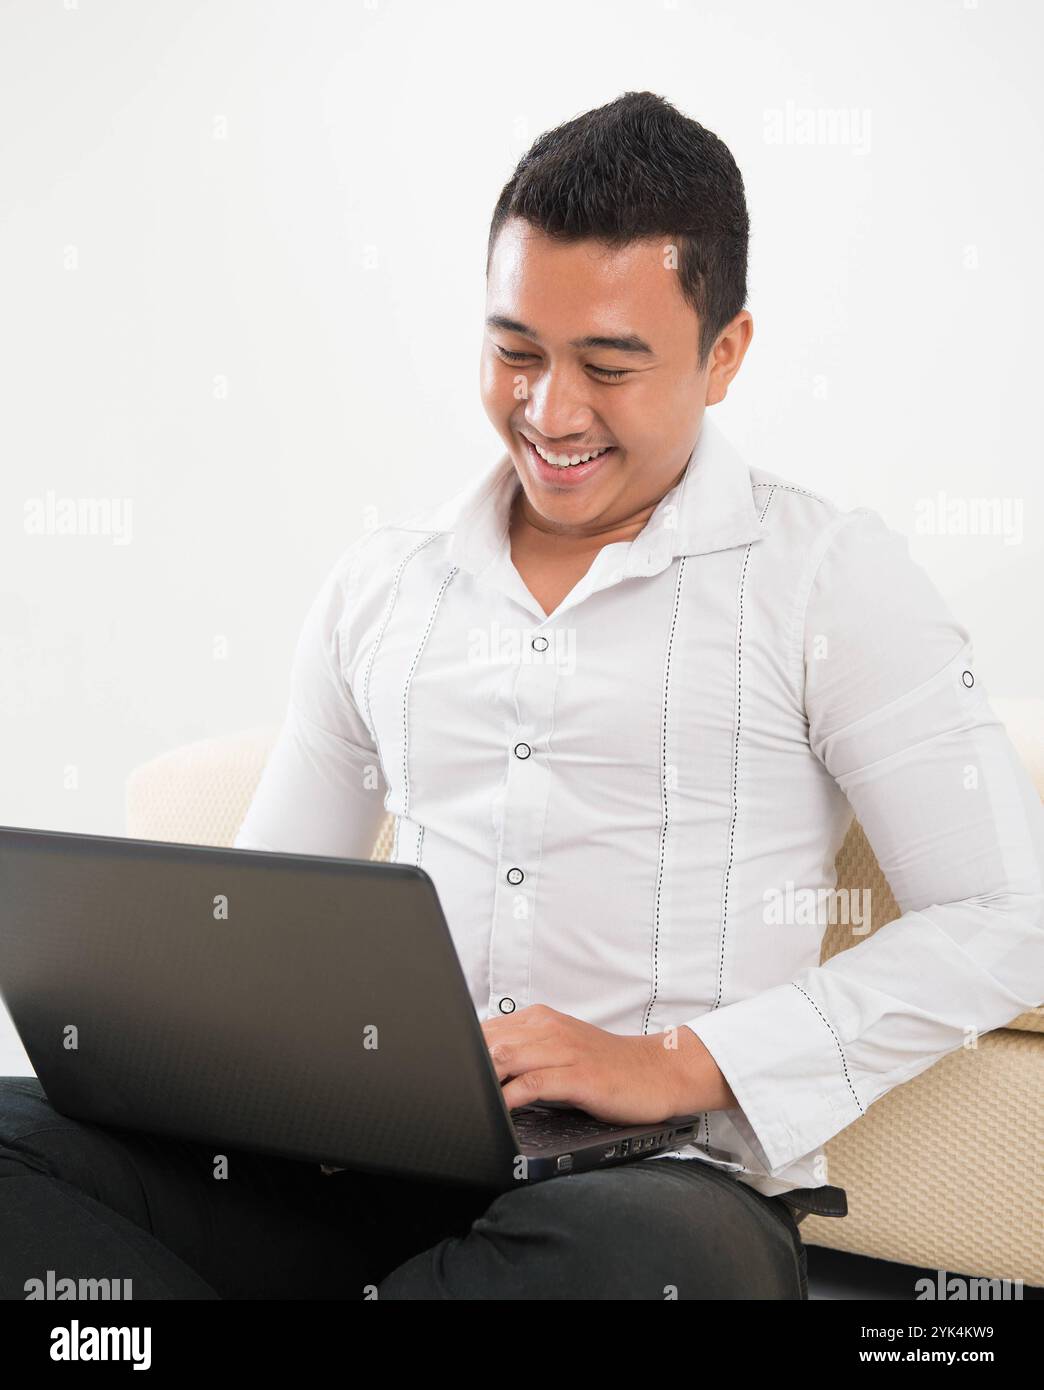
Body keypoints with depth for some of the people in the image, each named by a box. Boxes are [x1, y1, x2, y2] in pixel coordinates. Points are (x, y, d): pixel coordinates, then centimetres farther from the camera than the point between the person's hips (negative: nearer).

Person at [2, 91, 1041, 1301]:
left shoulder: (826, 575, 3)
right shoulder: (378, 585, 17)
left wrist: (678, 1063, -14)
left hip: (667, 1180, -2)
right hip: (386, 1159, 3)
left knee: (641, 1258, -41)